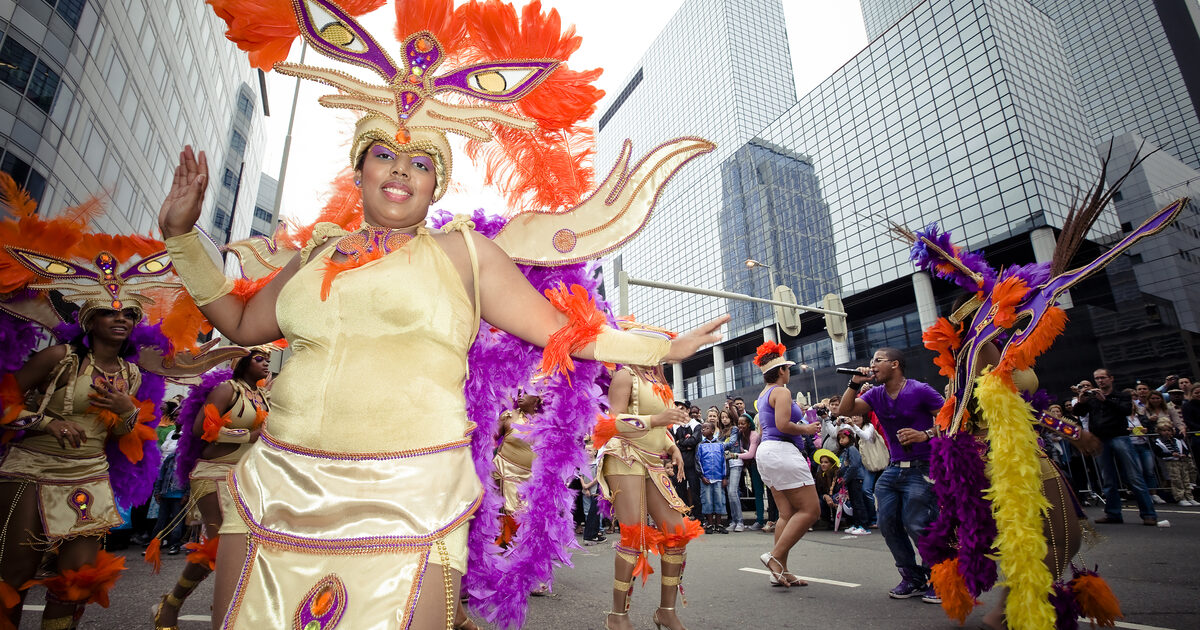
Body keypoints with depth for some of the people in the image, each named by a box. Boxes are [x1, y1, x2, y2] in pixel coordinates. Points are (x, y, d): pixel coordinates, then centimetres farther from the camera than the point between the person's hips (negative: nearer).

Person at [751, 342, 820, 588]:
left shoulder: (763, 394, 19)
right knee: (810, 510, -6)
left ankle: (780, 571, 9)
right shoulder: (781, 392, -10)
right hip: (782, 450, -10)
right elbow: (783, 425, -21)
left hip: (767, 450, 10)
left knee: (787, 514, 10)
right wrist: (806, 429, -5)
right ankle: (775, 556, -9)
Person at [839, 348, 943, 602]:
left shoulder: (920, 390, -9)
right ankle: (913, 578, 20)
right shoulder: (876, 395, 8)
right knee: (888, 524, 4)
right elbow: (845, 410, 2)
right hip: (894, 468, 7)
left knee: (916, 524, -12)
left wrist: (925, 434, -23)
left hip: (921, 468, -7)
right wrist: (855, 384, -7)